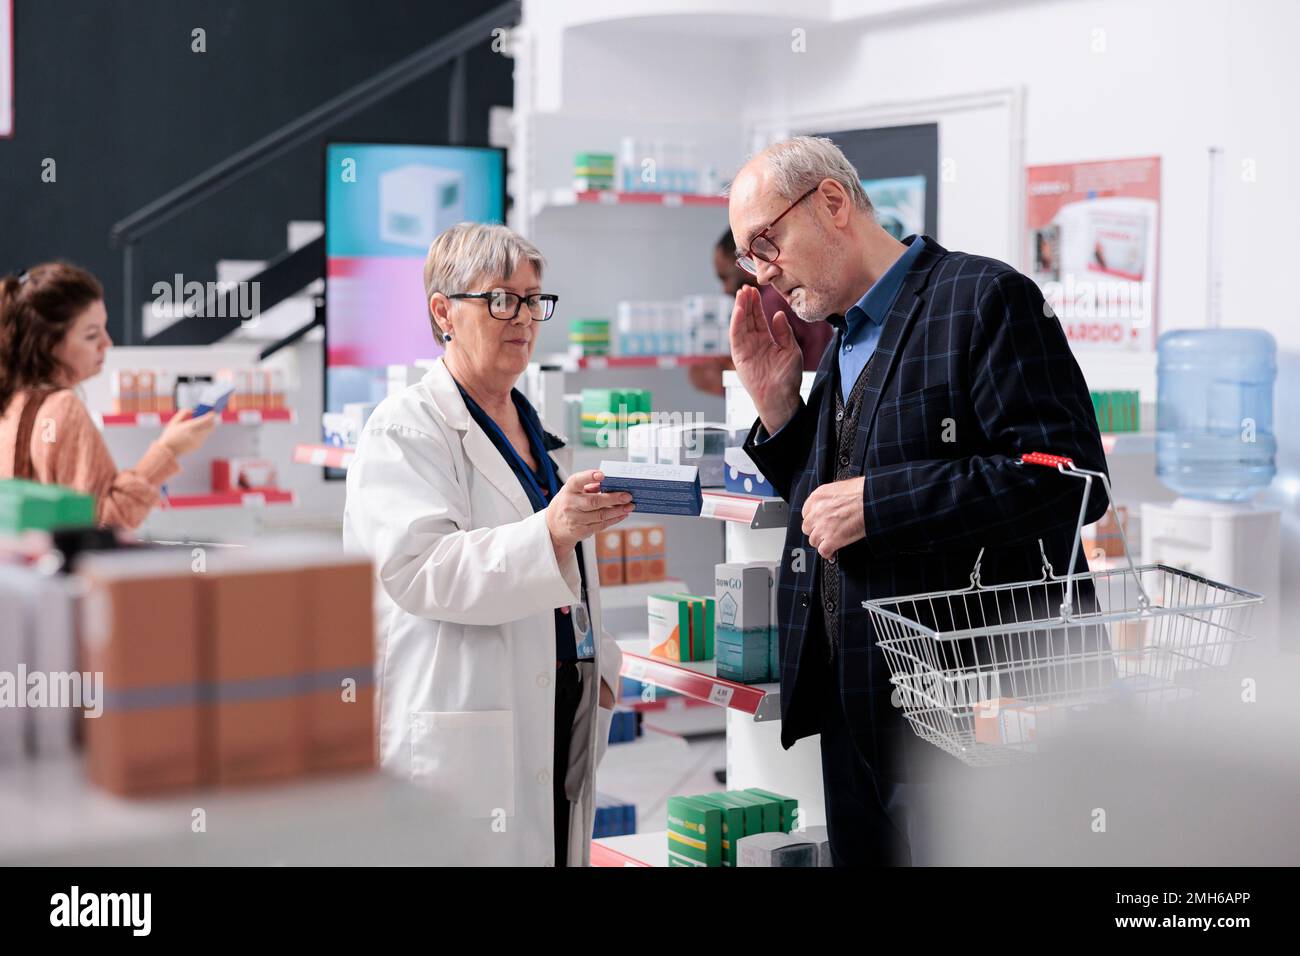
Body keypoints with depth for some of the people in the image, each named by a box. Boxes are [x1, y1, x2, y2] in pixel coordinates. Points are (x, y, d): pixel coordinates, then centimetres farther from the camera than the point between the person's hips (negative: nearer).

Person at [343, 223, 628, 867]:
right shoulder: (405, 429, -7)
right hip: (463, 739, -7)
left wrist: (601, 664, 14)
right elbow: (420, 570, -22)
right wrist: (549, 531, -33)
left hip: (564, 714, 7)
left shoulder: (535, 428, 19)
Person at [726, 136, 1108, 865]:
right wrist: (776, 404, 6)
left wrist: (875, 503, -18)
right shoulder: (843, 346, 16)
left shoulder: (983, 298, -10)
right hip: (857, 716, 8)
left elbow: (1070, 478, -20)